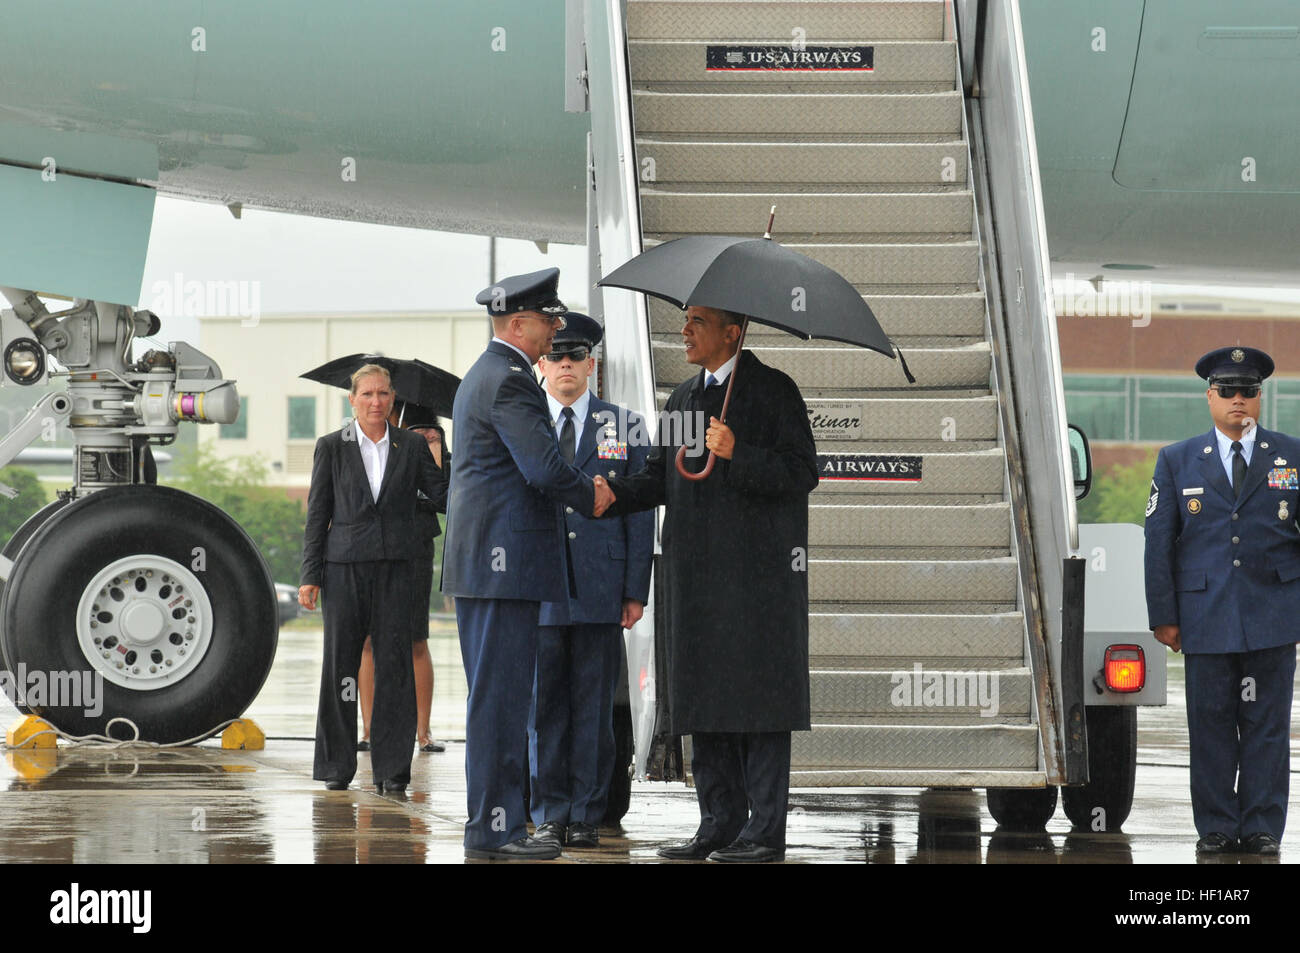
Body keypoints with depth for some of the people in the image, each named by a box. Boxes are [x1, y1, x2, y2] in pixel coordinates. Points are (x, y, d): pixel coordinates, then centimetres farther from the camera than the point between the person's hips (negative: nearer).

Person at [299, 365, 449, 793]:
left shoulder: (411, 447, 9)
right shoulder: (331, 447, 6)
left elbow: (441, 496, 9)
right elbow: (317, 513, 5)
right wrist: (310, 576, 0)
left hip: (395, 568, 1)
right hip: (344, 567, -1)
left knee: (394, 665, -2)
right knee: (340, 662, 1)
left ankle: (392, 768, 2)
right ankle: (337, 766, 9)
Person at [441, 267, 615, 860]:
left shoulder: (483, 376, 21)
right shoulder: (509, 380, -14)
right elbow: (545, 467, -20)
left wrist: (584, 489, 13)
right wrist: (592, 496, -1)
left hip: (480, 561, 11)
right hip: (505, 563, -11)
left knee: (496, 696, 13)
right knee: (501, 696, -8)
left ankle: (493, 824, 17)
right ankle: (494, 830, -6)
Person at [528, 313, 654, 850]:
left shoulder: (624, 427, 9)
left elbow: (640, 513, 7)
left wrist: (636, 590, 1)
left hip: (600, 591, 0)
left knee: (594, 705, 1)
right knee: (543, 704, 1)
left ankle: (586, 817, 7)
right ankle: (549, 815, 8)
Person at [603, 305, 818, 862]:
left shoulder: (772, 391, -3)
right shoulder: (684, 398, 18)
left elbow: (802, 474, -9)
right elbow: (661, 476, 17)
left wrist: (738, 455, -22)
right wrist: (616, 494, -1)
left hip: (757, 574, -7)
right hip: (697, 575, 7)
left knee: (758, 694, -6)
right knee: (702, 693, 6)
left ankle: (765, 831, -3)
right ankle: (721, 822, 13)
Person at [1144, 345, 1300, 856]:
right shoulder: (1177, 461, 9)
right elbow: (1158, 542, 8)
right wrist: (1164, 616, 2)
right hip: (1205, 617, 0)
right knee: (1211, 724, 1)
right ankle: (1216, 828, 9)